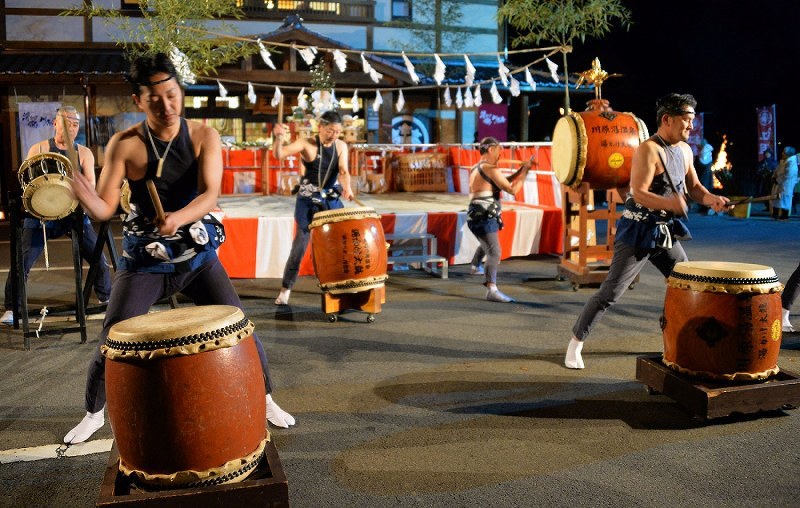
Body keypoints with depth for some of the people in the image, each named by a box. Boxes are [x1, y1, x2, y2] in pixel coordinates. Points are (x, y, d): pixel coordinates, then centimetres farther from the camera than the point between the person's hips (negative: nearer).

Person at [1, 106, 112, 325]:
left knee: (99, 258, -1)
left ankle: (107, 299, 19)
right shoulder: (38, 150, 4)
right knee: (22, 263, -4)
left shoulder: (84, 153, 7)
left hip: (75, 213, 1)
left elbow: (90, 184, -4)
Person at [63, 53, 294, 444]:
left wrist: (178, 218, -41)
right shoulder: (124, 144, -10)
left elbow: (210, 196, -21)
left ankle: (265, 400, 20)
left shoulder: (203, 137, -8)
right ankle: (93, 414, 27)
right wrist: (82, 193, -34)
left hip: (198, 254, 0)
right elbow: (104, 209, -11)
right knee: (110, 342, 0)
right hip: (144, 258, 0)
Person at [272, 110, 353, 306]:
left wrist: (346, 187, -35)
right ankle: (286, 289, 7)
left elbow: (343, 170, -14)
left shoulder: (341, 146, -1)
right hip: (308, 201, -4)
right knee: (300, 244, -5)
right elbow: (279, 154, -25)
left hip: (332, 200, 4)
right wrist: (279, 137, -45)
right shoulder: (306, 144, -13)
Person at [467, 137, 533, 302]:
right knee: (494, 252, -20)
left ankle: (476, 267, 59)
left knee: (486, 244, 36)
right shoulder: (491, 168, -9)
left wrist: (520, 171, 17)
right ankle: (492, 290, -32)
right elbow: (512, 189, -13)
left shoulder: (475, 169, 19)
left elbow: (503, 183, 23)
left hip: (476, 216, 10)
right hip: (485, 217, -10)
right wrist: (525, 171, -2)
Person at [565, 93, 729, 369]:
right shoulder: (648, 149, -17)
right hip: (638, 232, -8)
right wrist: (669, 203, -42)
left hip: (666, 232, 8)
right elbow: (639, 193, -25)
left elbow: (694, 187, 16)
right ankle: (575, 343, 5)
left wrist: (711, 198, -5)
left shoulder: (685, 150, 9)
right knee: (609, 293, -6)